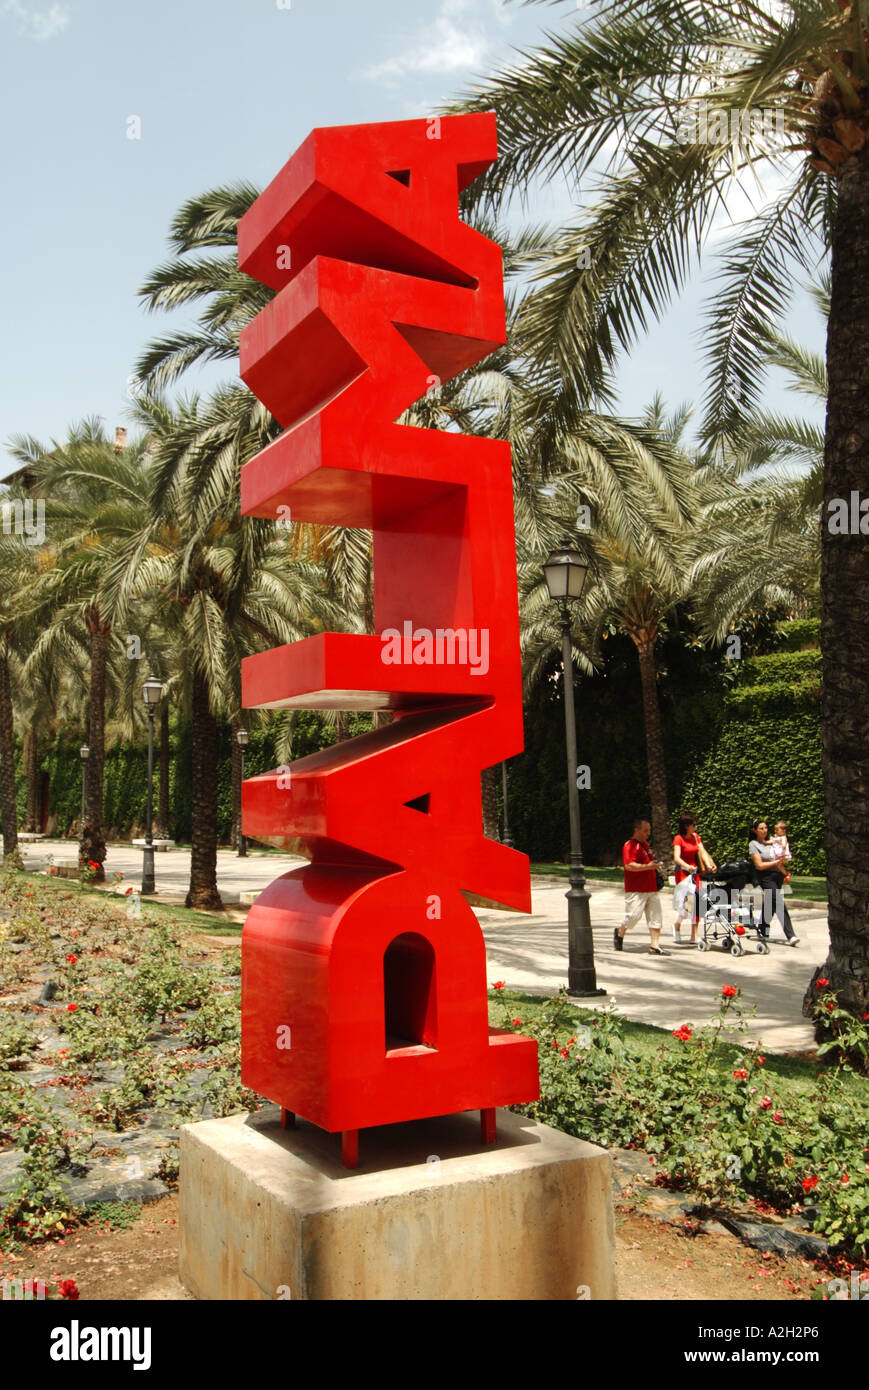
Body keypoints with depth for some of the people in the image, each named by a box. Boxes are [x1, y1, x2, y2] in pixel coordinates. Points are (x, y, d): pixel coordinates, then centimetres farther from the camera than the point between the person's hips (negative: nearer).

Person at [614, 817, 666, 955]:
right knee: (634, 915, -7)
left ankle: (654, 946, 5)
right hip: (636, 890, -9)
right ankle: (619, 933, 21)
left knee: (655, 918, 3)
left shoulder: (645, 844, 19)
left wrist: (657, 866, 16)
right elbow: (629, 865, -23)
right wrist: (648, 866, -25)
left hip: (651, 889, 9)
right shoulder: (630, 845, -11)